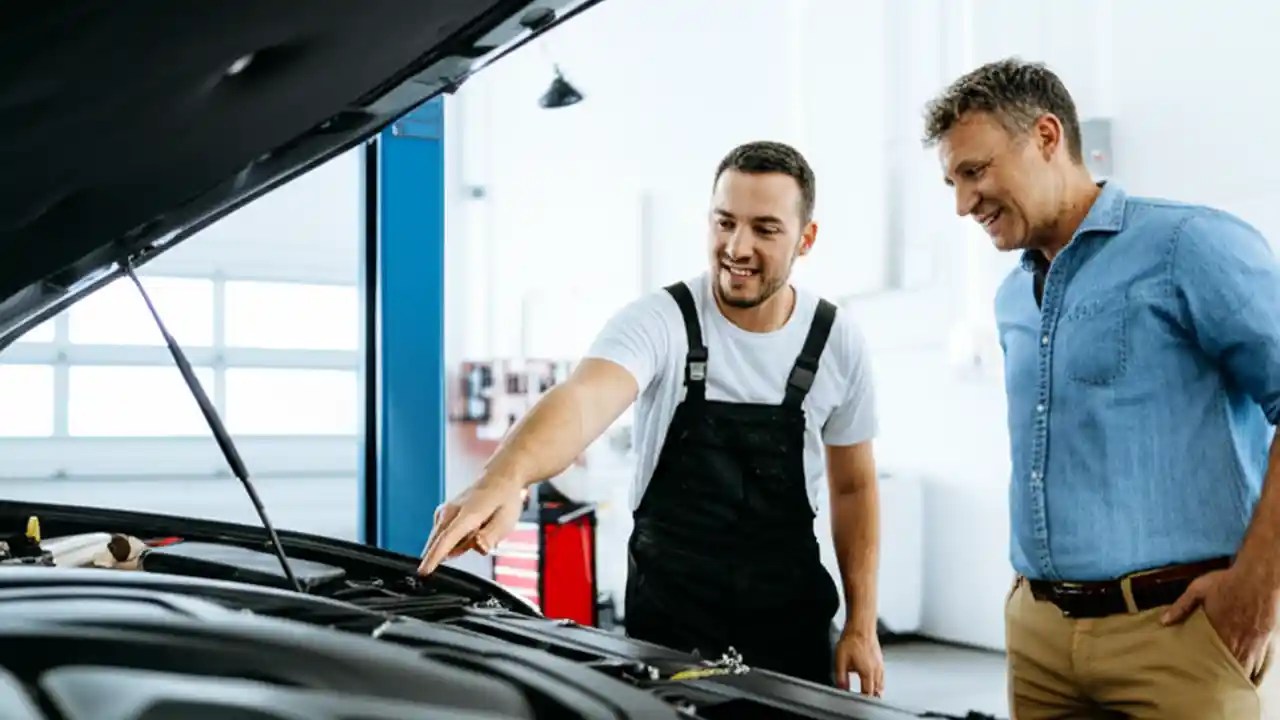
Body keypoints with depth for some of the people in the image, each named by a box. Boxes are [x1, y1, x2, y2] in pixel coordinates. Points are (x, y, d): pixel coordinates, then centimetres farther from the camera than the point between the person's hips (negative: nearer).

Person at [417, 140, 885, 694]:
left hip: (789, 619, 3)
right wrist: (504, 477, -56)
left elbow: (854, 488, 6)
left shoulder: (839, 342, -4)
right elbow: (582, 399, -36)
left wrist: (861, 626, 3)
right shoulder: (657, 321, -15)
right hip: (668, 613, -2)